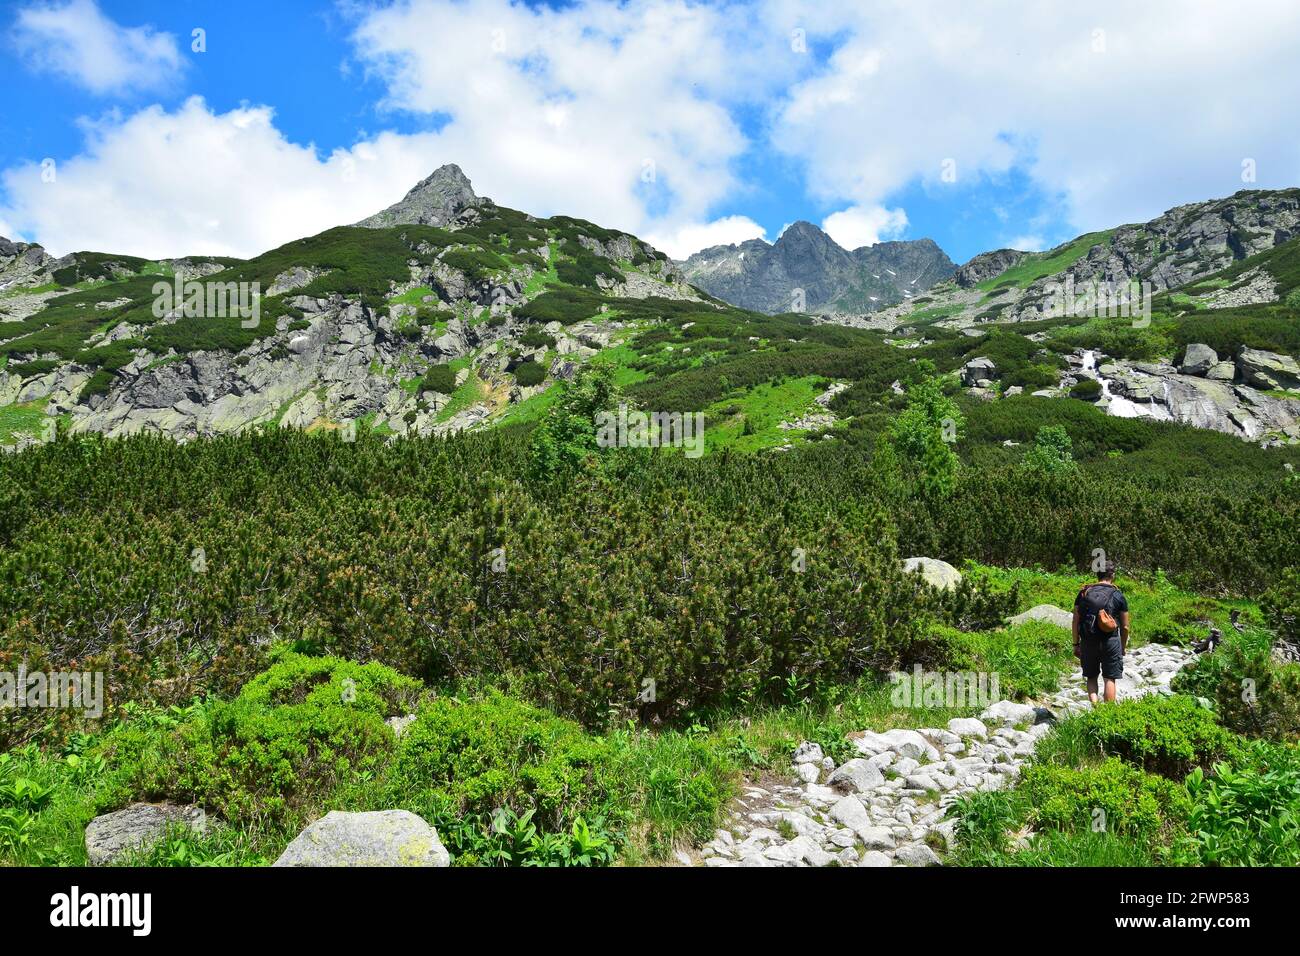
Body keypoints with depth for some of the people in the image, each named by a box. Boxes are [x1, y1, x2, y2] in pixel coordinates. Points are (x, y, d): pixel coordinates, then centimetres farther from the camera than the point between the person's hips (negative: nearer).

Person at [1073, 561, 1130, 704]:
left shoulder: (1084, 593, 5)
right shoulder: (1118, 596, 1)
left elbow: (1075, 622, 3)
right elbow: (1125, 627, 3)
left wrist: (1076, 644, 9)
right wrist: (1123, 647, 16)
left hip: (1088, 642, 2)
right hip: (1111, 641, -2)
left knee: (1091, 677, 14)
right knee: (1110, 679, 6)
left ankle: (1094, 704, -5)